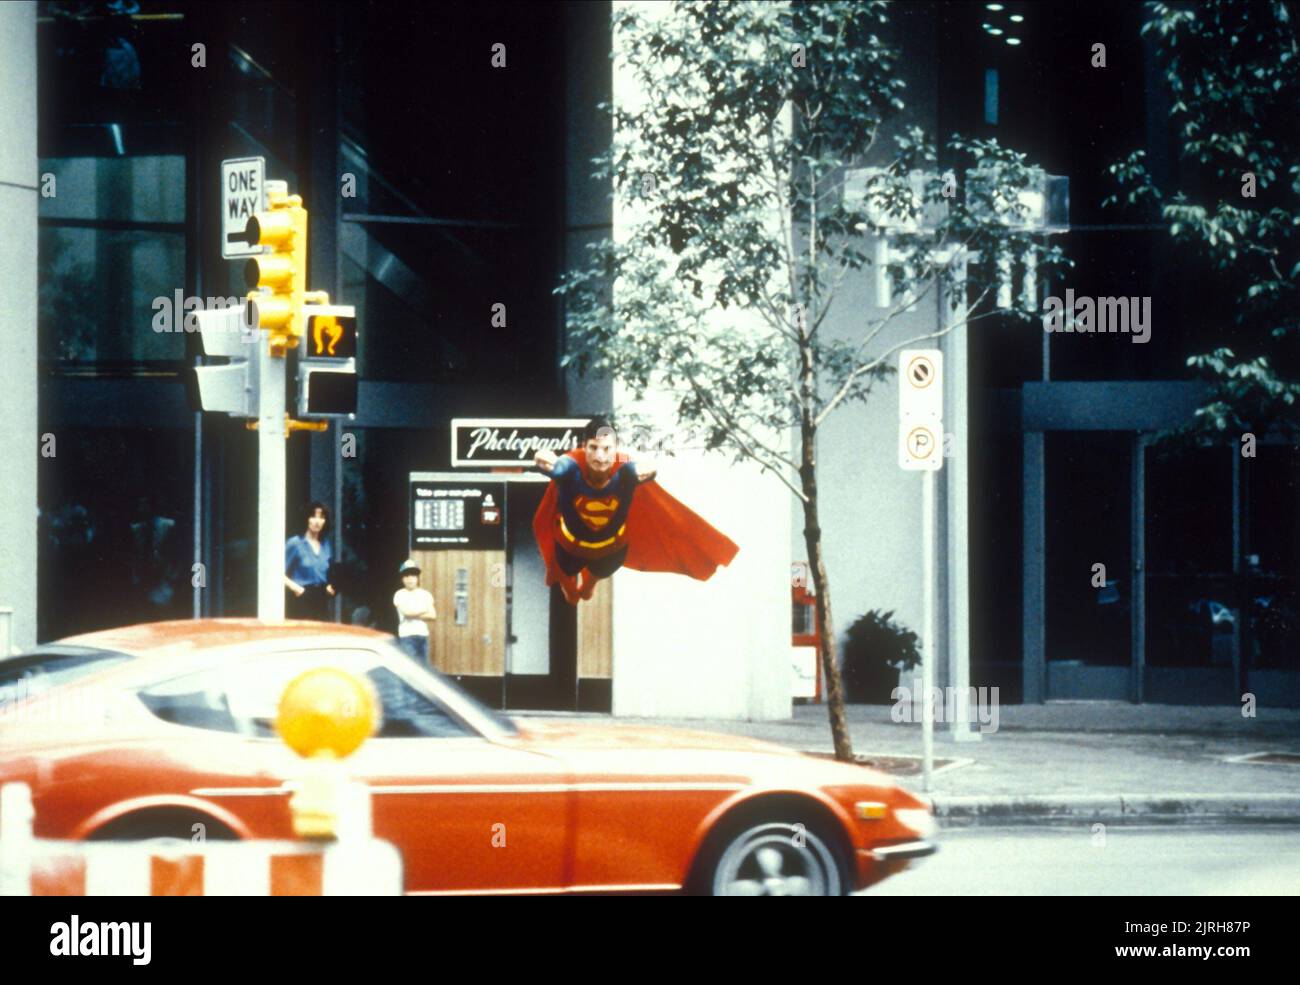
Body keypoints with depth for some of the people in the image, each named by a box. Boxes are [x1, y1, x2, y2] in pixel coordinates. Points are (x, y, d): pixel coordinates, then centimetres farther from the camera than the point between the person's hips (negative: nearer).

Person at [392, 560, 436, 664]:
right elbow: (407, 612, -13)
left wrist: (415, 615, -7)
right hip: (407, 636, -5)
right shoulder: (400, 595, 0)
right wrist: (424, 611, 0)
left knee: (423, 666, 4)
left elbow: (433, 615, 3)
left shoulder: (425, 595, 12)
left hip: (423, 635, 5)